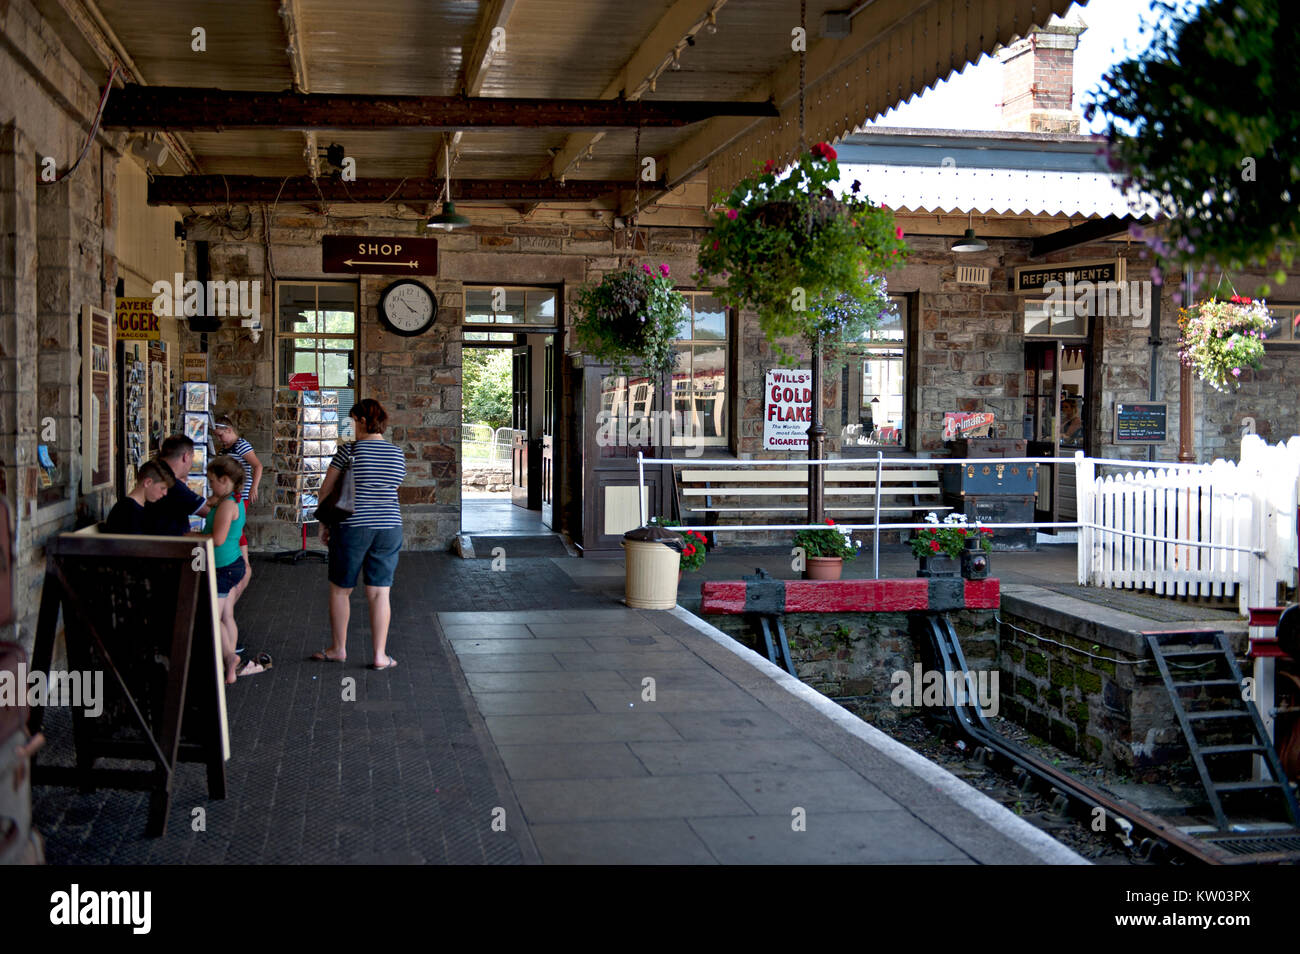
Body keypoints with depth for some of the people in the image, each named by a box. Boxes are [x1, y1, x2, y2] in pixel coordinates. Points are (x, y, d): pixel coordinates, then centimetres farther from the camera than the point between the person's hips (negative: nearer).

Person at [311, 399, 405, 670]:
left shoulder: (349, 450, -9)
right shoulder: (397, 454, 4)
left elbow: (326, 490, -3)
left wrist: (324, 523, 8)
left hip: (351, 527, -3)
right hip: (388, 527, 4)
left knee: (340, 589, 14)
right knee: (379, 592, 7)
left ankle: (338, 648, 23)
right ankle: (380, 655, 7)